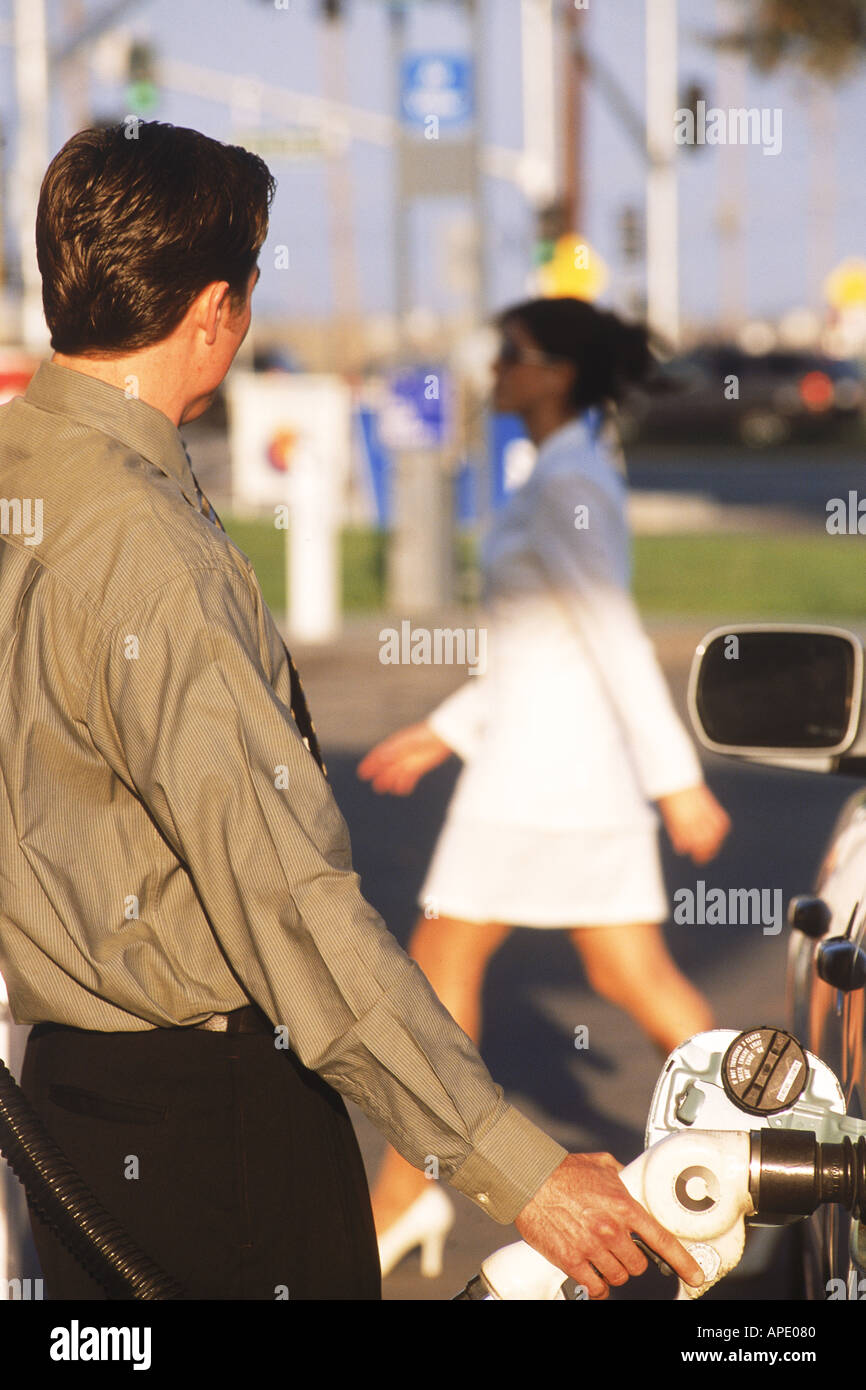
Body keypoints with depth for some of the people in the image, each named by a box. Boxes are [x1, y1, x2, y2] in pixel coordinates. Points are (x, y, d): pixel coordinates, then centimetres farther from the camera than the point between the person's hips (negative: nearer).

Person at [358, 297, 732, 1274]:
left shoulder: (565, 483, -16)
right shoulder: (584, 473, 15)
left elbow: (617, 640, -20)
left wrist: (678, 781, -21)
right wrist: (444, 734, 21)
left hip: (543, 765, -9)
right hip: (593, 761, 9)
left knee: (441, 962, 3)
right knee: (633, 977, 9)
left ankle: (406, 1193, 11)